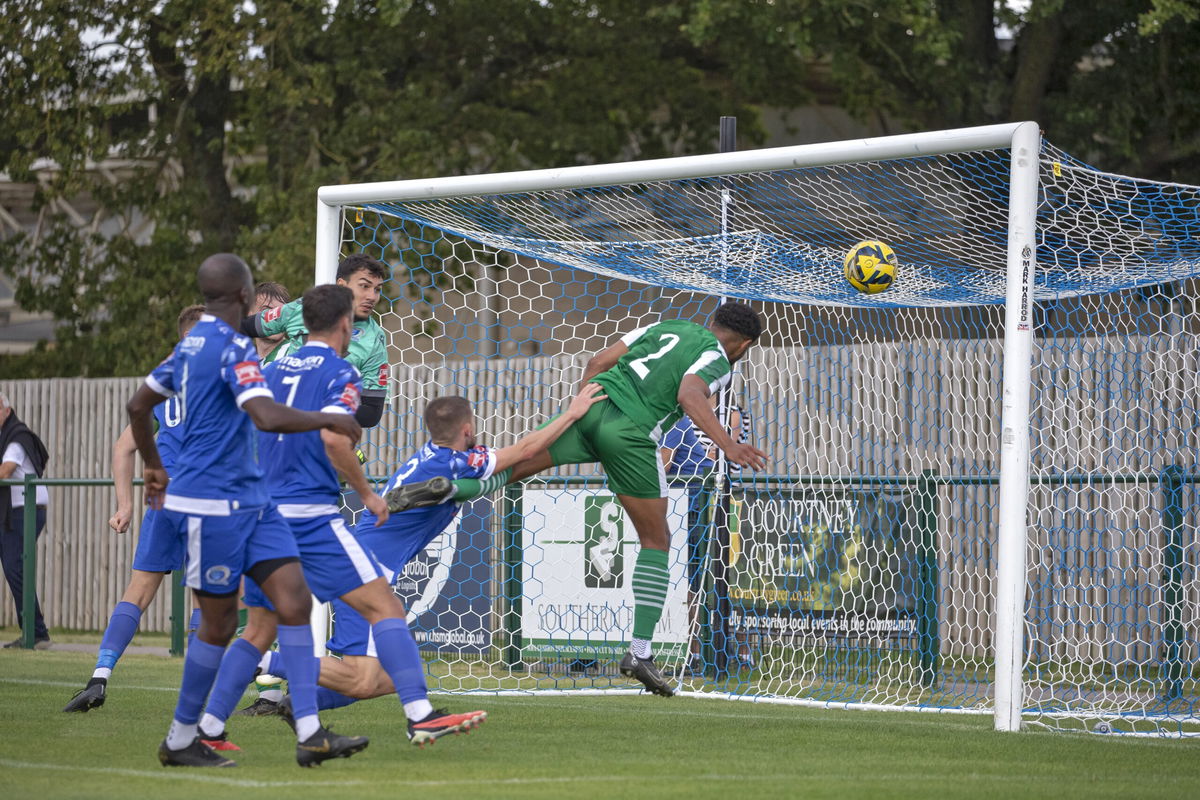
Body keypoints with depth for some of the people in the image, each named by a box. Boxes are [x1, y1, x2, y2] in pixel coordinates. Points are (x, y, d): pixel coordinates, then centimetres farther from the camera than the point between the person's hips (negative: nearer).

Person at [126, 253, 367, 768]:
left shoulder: (192, 344, 14)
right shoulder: (232, 348, -16)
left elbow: (139, 405, 24)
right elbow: (268, 417, -30)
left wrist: (154, 469, 36)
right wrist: (330, 420, -15)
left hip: (248, 502, 9)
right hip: (213, 506, -9)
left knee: (295, 601, -2)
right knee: (219, 624, 1)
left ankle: (309, 735, -9)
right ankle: (180, 741, 15)